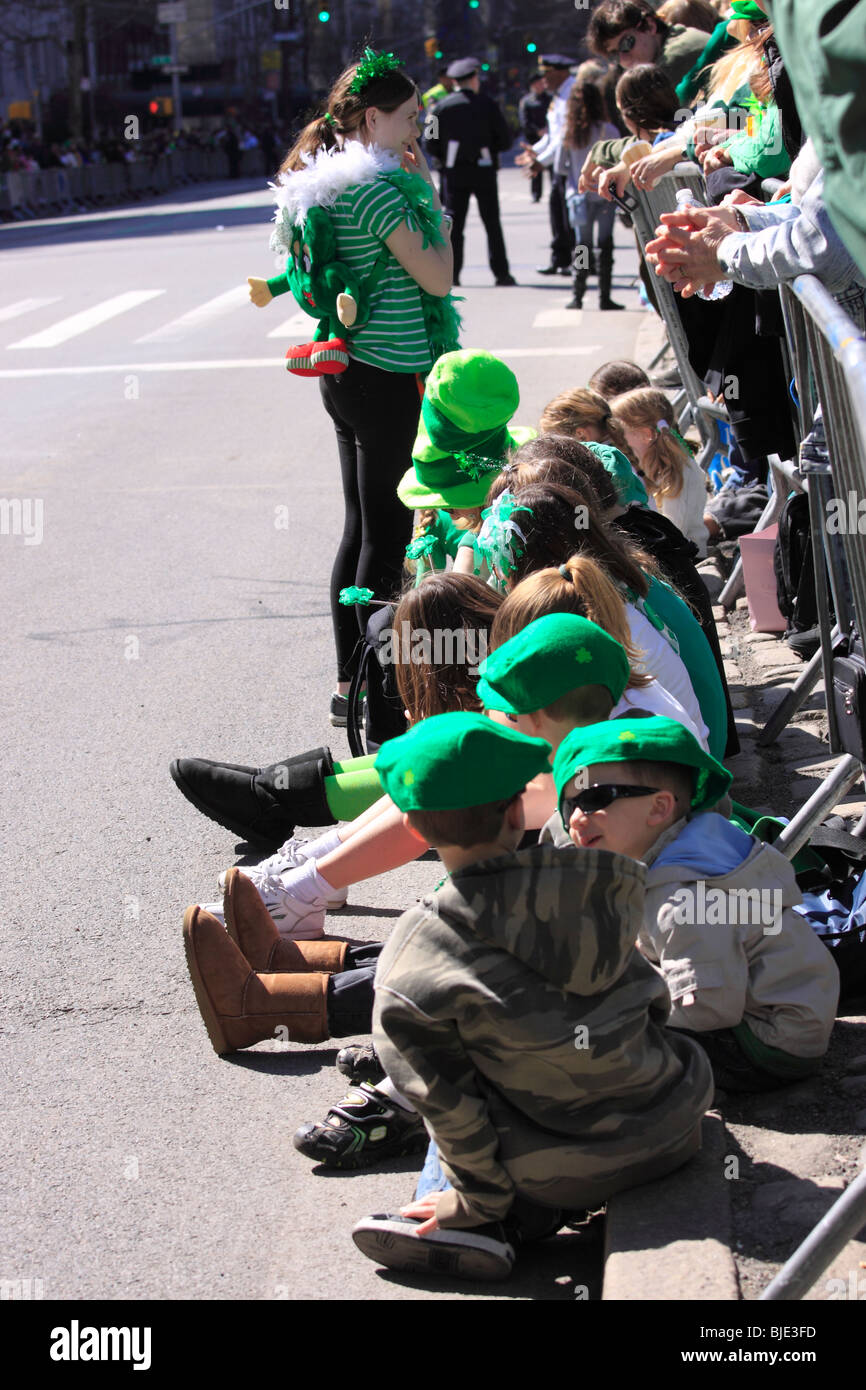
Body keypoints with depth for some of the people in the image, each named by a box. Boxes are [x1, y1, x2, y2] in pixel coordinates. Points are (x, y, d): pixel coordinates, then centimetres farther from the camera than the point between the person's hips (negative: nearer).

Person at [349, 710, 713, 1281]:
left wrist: (478, 1203, 2)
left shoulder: (413, 963, -16)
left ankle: (471, 1225, 6)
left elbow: (449, 1102, -11)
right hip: (674, 1131, 3)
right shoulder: (601, 885, -9)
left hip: (570, 1175, -3)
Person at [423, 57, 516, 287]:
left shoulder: (441, 107, -1)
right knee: (492, 224, 6)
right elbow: (506, 140, -4)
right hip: (484, 172, -1)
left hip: (454, 173, 1)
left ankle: (451, 273, -1)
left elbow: (430, 145, -2)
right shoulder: (487, 104, -4)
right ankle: (501, 272, 5)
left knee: (453, 223, 5)